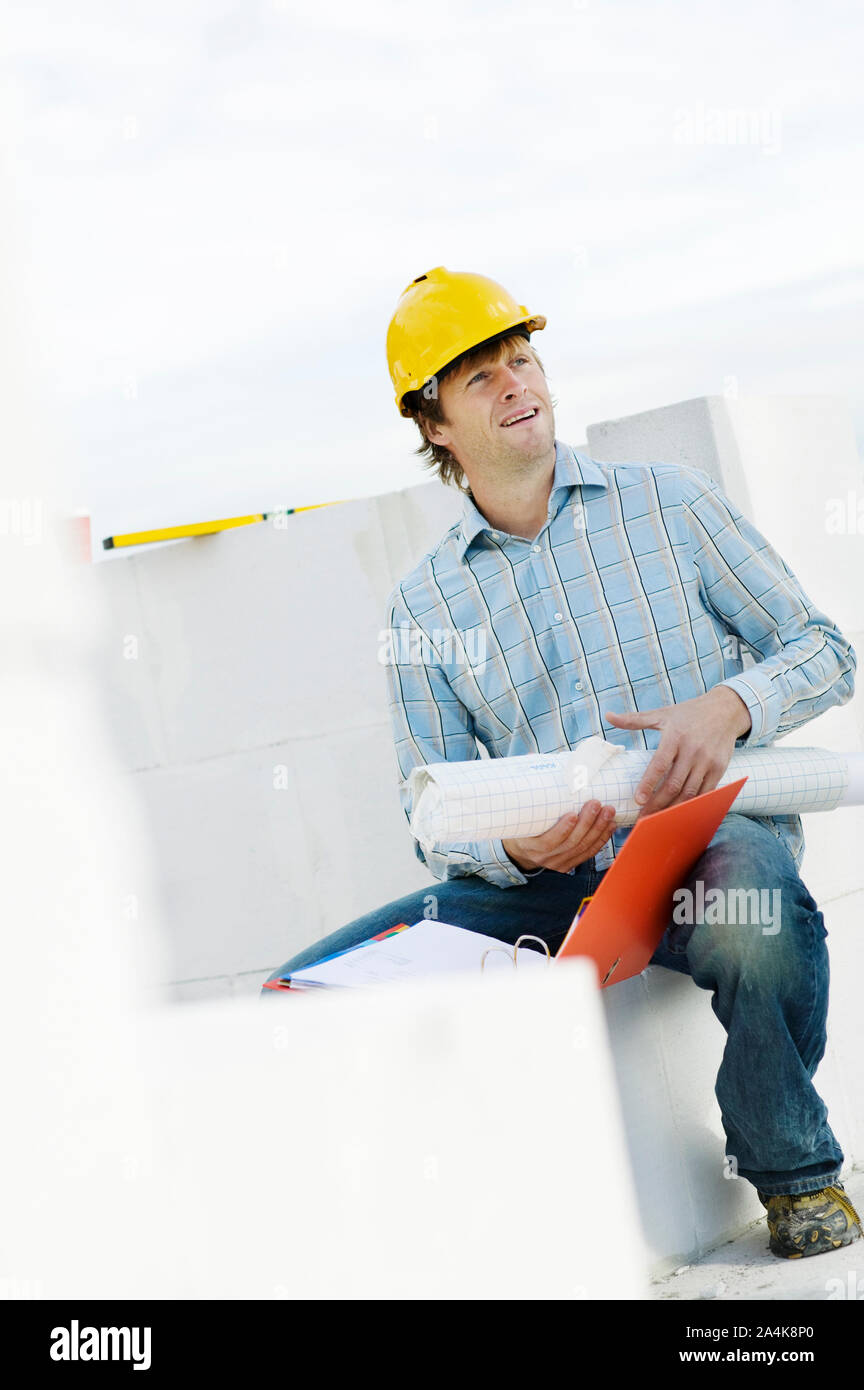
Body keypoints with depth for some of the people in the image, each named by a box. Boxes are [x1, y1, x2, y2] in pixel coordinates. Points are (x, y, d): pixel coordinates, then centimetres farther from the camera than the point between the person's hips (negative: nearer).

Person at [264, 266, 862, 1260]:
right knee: (306, 996, -17)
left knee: (753, 892, -41)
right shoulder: (422, 607, 10)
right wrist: (514, 845, -16)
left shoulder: (669, 503, 8)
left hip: (712, 827, -2)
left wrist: (730, 707, -15)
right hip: (548, 880, 2)